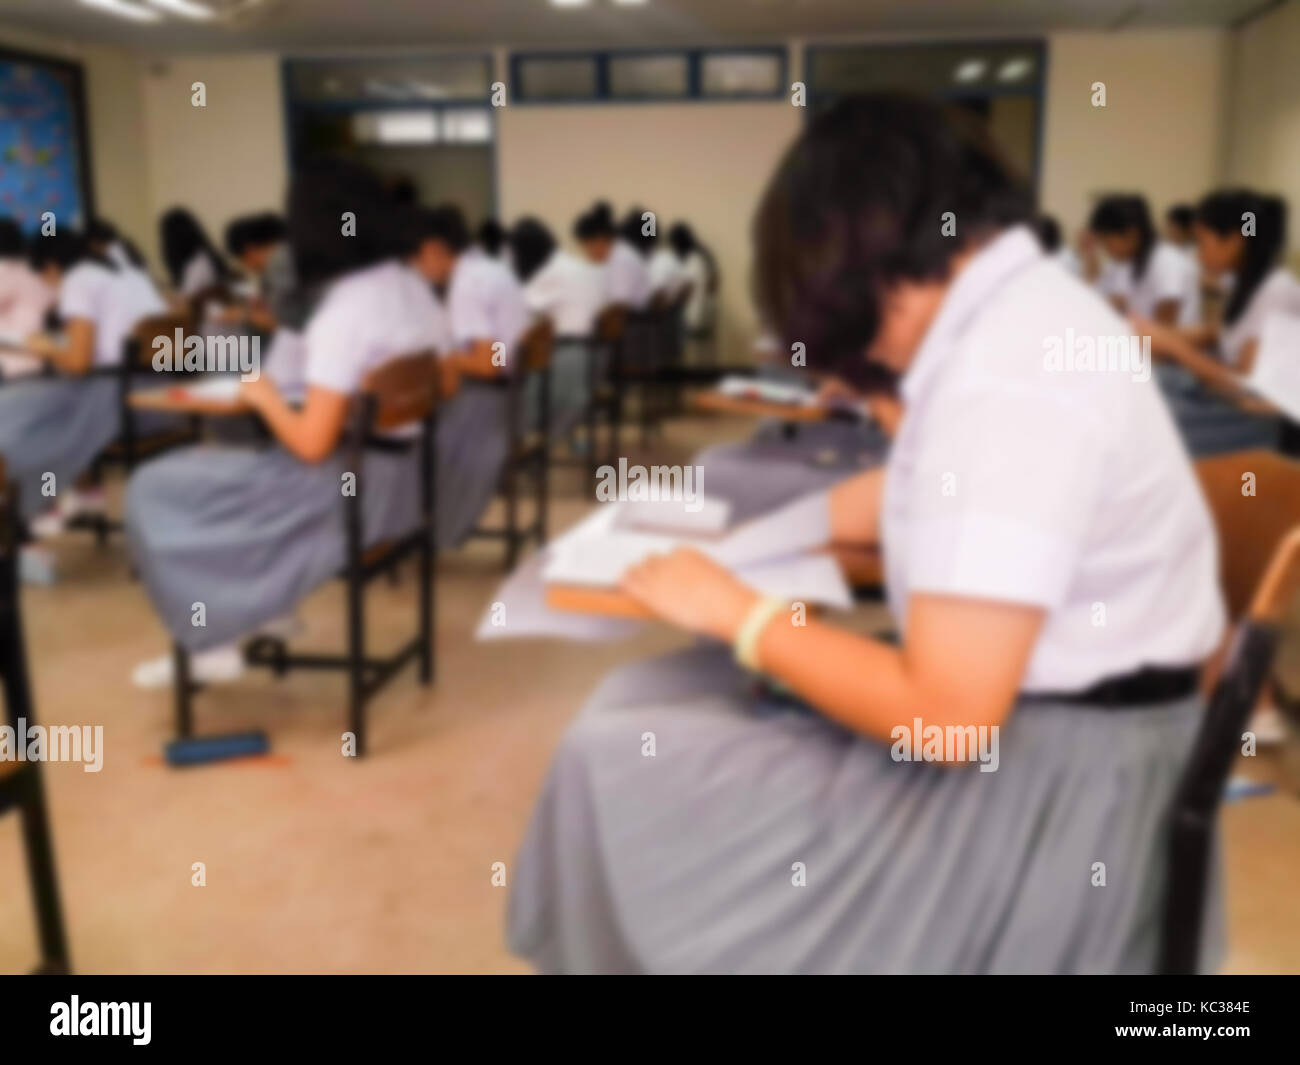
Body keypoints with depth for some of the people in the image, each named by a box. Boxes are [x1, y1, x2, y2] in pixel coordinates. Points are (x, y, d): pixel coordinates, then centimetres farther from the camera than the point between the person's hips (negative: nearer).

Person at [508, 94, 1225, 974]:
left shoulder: (1007, 384, -27)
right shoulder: (1014, 303, 5)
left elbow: (944, 717, -28)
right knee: (652, 702, 8)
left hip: (1047, 783, -9)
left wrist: (738, 614, -15)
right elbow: (924, 490, 20)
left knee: (618, 764, -8)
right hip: (1019, 706, 9)